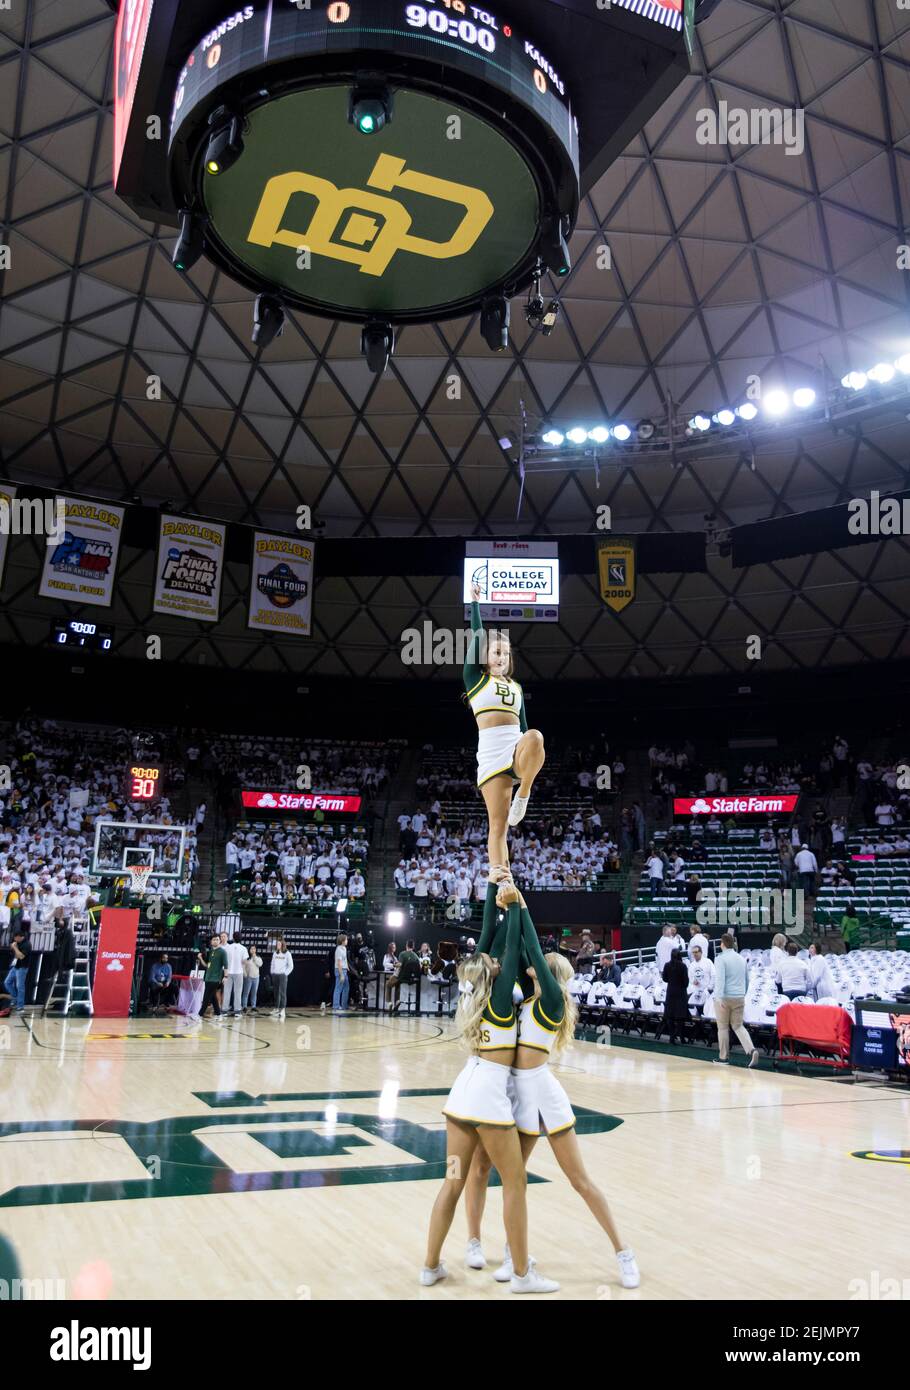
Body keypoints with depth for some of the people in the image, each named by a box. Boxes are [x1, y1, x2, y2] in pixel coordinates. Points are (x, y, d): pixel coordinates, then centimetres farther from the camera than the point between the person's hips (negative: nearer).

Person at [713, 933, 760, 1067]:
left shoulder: (721, 959, -11)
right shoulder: (741, 959, 10)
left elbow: (720, 979, -22)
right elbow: (747, 979, 20)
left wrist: (719, 998, -27)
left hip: (724, 998, -5)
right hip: (739, 998, 5)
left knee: (723, 1027, 8)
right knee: (738, 1026, 12)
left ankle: (723, 1057, 14)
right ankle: (752, 1050, -10)